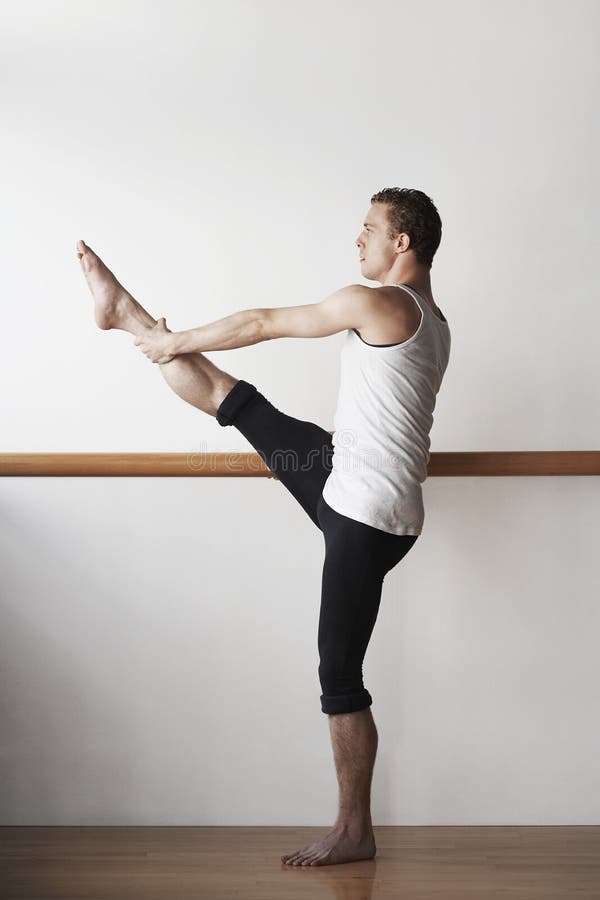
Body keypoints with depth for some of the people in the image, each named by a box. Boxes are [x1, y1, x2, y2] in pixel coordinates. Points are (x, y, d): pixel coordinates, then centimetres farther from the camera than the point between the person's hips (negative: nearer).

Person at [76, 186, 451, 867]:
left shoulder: (374, 303, -16)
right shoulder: (432, 322, 13)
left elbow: (260, 324, -6)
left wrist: (176, 342, 8)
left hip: (367, 514, -9)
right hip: (351, 486, 9)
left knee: (339, 674, -4)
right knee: (234, 399, 13)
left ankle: (354, 831, 5)